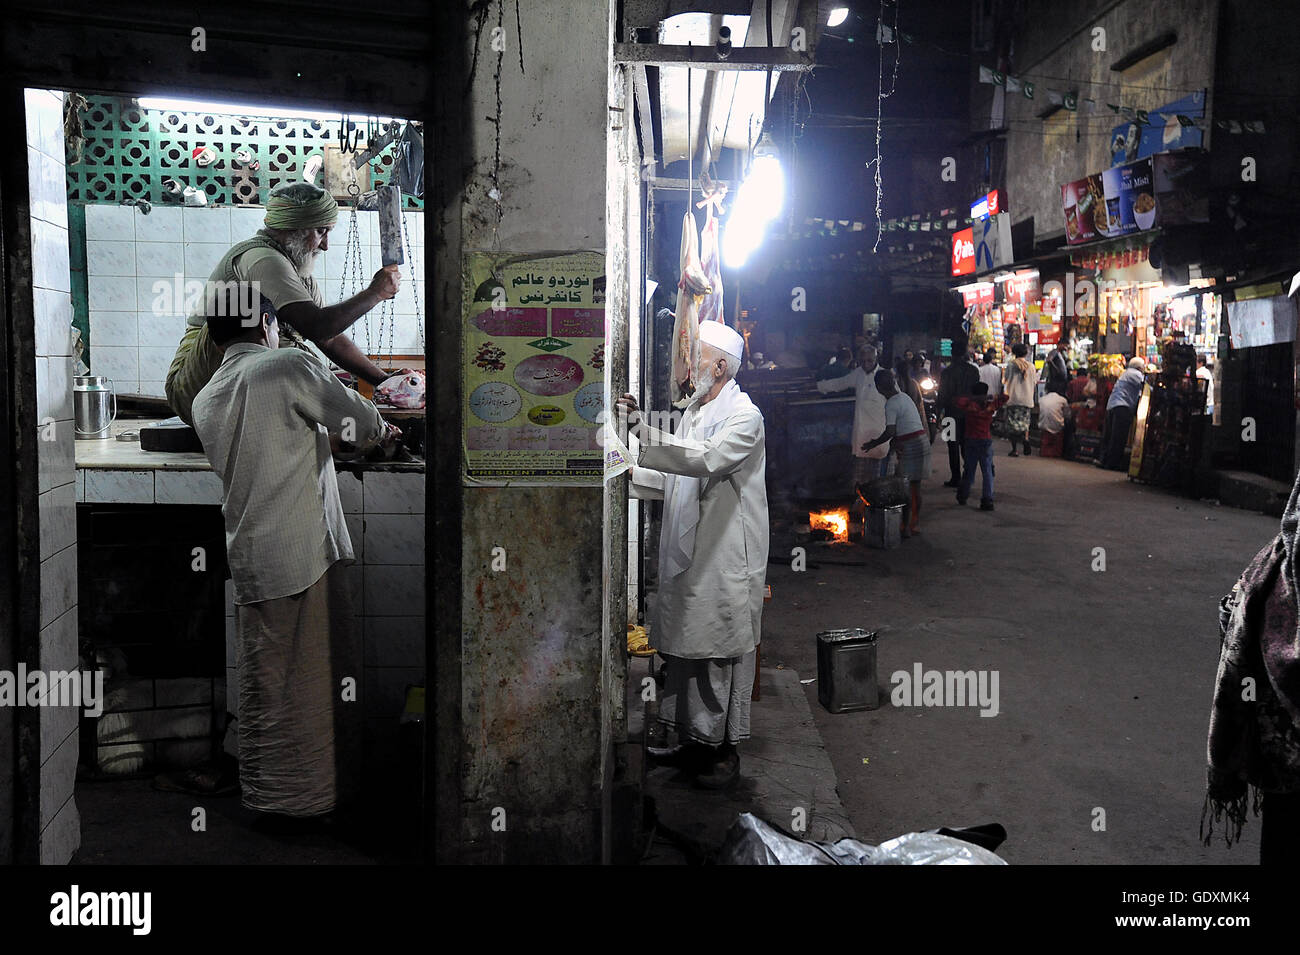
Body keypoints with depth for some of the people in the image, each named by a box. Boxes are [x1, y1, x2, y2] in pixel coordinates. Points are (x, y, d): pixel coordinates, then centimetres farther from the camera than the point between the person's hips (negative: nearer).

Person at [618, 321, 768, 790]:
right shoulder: (693, 412, 17)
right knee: (683, 649, 13)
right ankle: (693, 740, 27)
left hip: (726, 560, -8)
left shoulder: (744, 416, -11)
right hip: (686, 554, 8)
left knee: (720, 654, 1)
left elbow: (707, 458, -31)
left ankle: (724, 749, 15)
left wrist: (642, 430, -36)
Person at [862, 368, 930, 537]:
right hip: (922, 439, 9)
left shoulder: (891, 404, -16)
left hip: (911, 445, -9)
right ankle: (915, 524, 23)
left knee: (906, 486, -4)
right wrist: (894, 439, 9)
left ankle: (906, 527, -2)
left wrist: (873, 444, -9)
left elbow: (890, 432, -20)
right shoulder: (903, 396, 13)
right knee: (915, 485, 15)